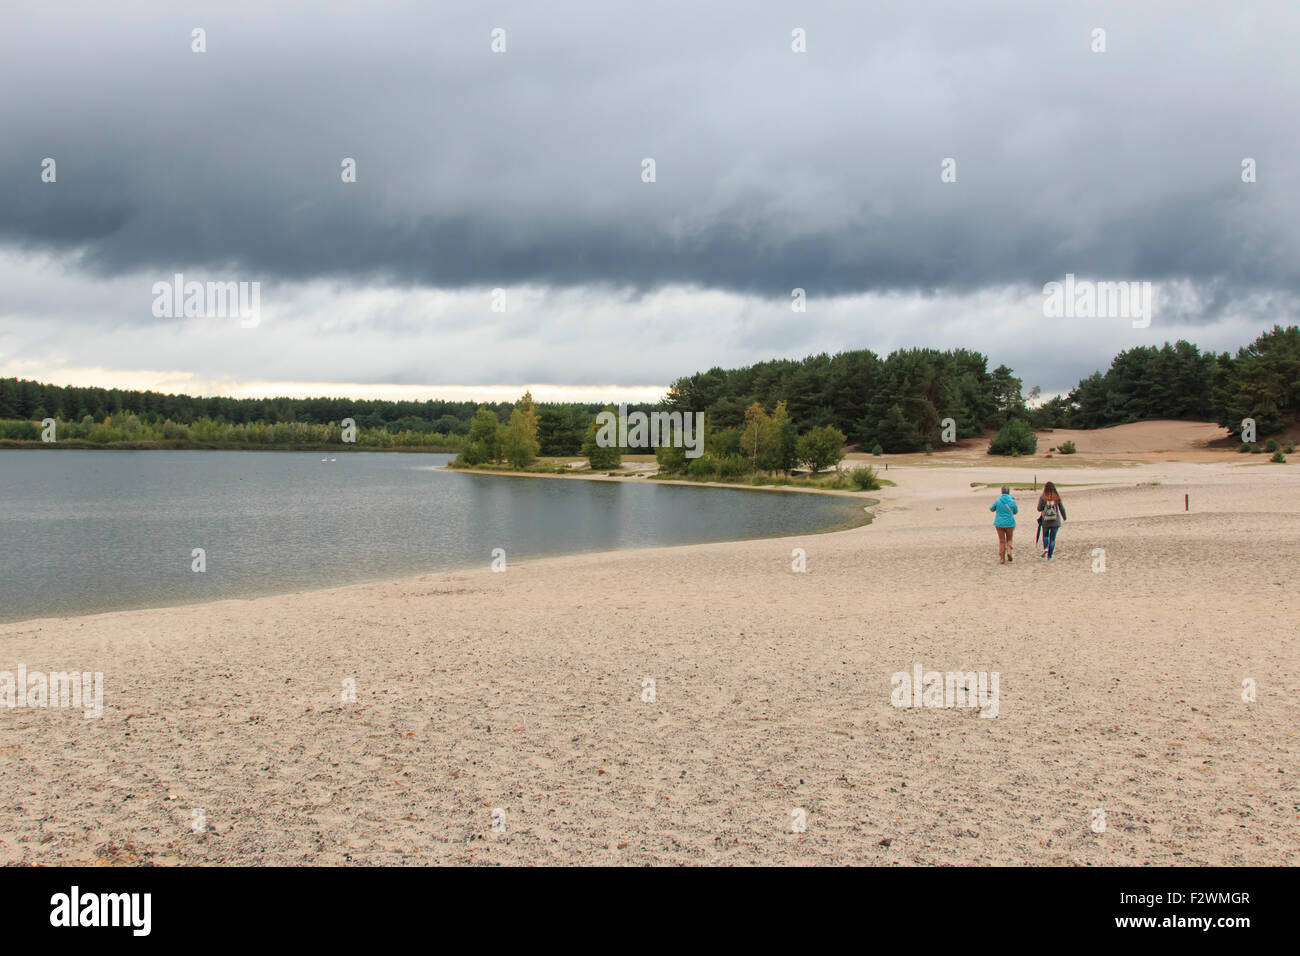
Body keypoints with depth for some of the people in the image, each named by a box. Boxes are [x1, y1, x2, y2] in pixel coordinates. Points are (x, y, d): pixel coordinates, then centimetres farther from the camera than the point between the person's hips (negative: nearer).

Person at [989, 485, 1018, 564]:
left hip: (999, 523, 0)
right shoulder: (1012, 501, -8)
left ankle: (1002, 559, 8)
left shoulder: (997, 501, -8)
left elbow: (991, 509, 8)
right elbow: (1016, 512, 8)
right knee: (1009, 539, 20)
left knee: (1001, 541, 9)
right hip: (1009, 523, 0)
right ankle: (1009, 552, -4)